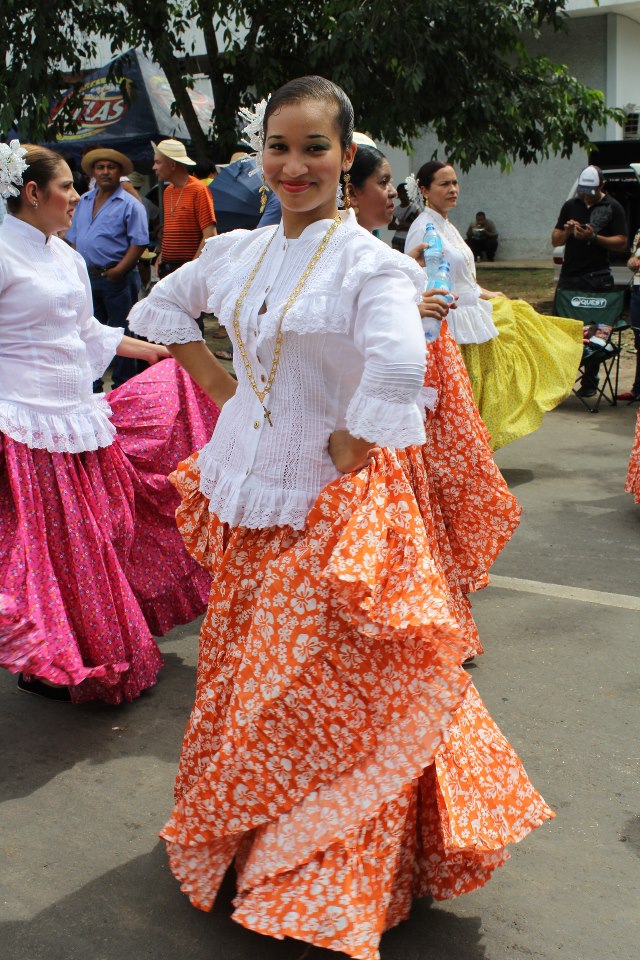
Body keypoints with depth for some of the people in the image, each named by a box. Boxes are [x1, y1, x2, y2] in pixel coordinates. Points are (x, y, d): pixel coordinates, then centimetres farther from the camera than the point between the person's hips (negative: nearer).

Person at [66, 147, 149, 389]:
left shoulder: (130, 204, -5)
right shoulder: (84, 202, 15)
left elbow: (138, 244, -12)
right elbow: (73, 239, 18)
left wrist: (117, 271, -18)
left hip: (117, 279, -6)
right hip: (87, 277, 6)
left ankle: (123, 386, 9)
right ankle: (92, 387, 23)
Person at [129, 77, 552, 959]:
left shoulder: (371, 263, -16)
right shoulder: (238, 252, 5)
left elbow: (397, 372, -35)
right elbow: (162, 308, 22)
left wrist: (345, 456, -22)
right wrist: (219, 386, 11)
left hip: (330, 511, -6)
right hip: (244, 499, 7)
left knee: (328, 690, 2)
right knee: (242, 675, 20)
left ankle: (334, 885, 22)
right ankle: (239, 836, 43)